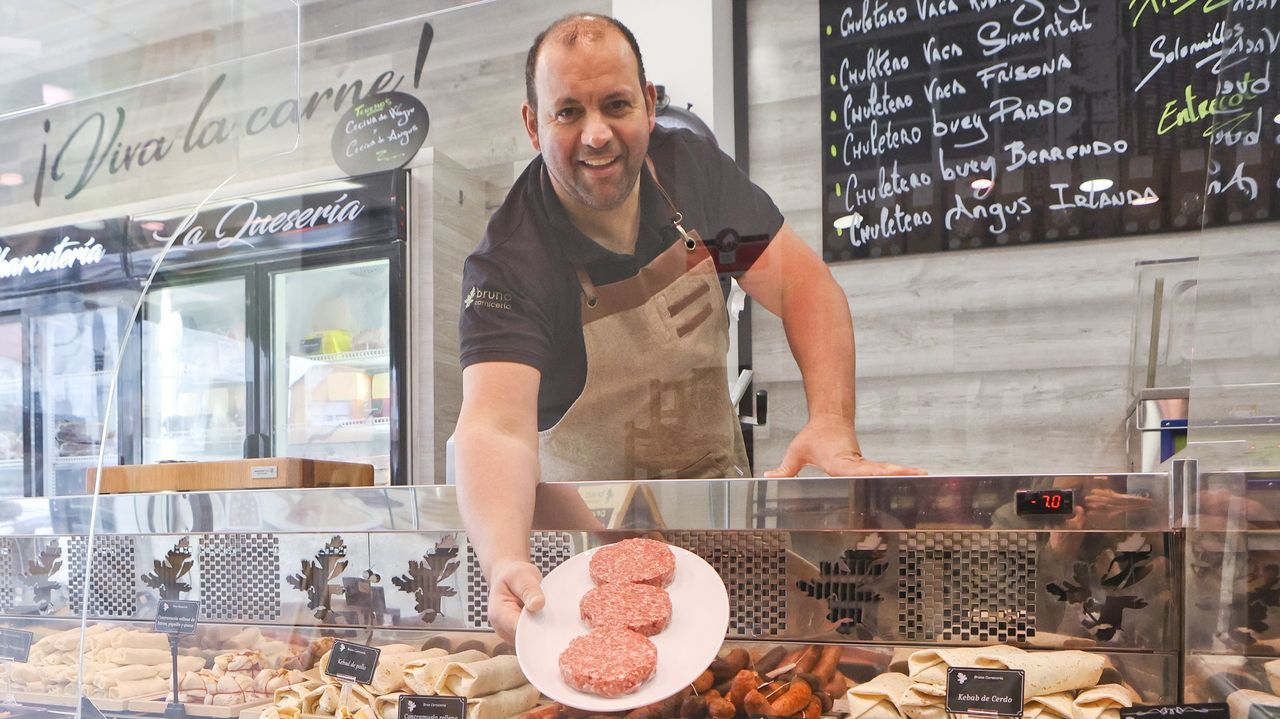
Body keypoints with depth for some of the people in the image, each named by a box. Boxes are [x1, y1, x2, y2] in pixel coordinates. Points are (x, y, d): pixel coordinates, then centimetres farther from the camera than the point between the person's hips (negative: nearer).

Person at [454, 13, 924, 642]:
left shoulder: (692, 169, -7)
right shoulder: (508, 265, -22)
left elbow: (802, 284, -9)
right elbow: (494, 425, -35)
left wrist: (832, 424, -27)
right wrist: (505, 562, -56)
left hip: (717, 499, 4)